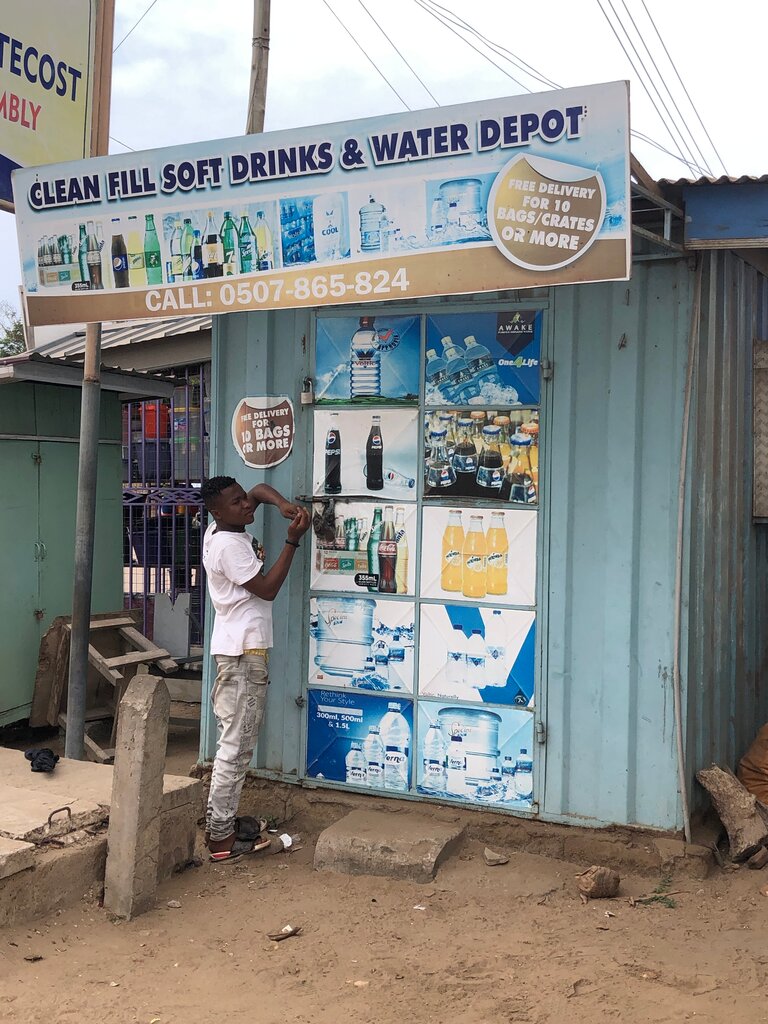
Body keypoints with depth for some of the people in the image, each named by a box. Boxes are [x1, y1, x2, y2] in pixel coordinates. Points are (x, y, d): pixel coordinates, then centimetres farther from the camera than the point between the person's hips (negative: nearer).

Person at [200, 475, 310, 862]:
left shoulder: (221, 530, 11)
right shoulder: (228, 545, -17)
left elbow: (260, 488, 23)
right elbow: (268, 589, -15)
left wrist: (282, 504, 2)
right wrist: (292, 540, -15)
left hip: (242, 649, 10)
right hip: (242, 654, -10)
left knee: (238, 742, 14)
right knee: (236, 745, -7)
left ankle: (221, 823, 20)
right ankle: (220, 837, -2)